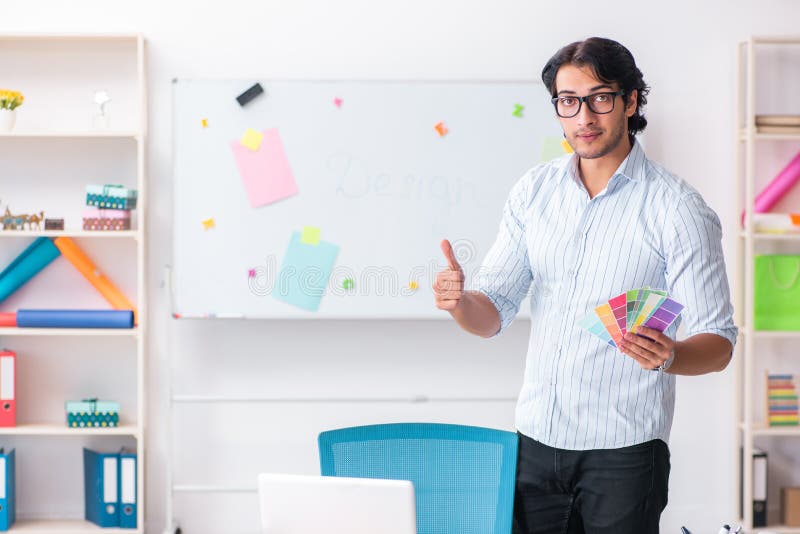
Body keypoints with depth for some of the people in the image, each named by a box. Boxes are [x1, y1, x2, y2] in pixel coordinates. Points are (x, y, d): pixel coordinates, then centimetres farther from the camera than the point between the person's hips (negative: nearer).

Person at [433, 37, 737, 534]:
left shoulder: (678, 209, -10)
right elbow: (493, 315, 4)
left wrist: (668, 357, -32)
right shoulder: (535, 190, 4)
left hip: (624, 451, -4)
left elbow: (718, 344, -11)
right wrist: (459, 301, -18)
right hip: (536, 440, 4)